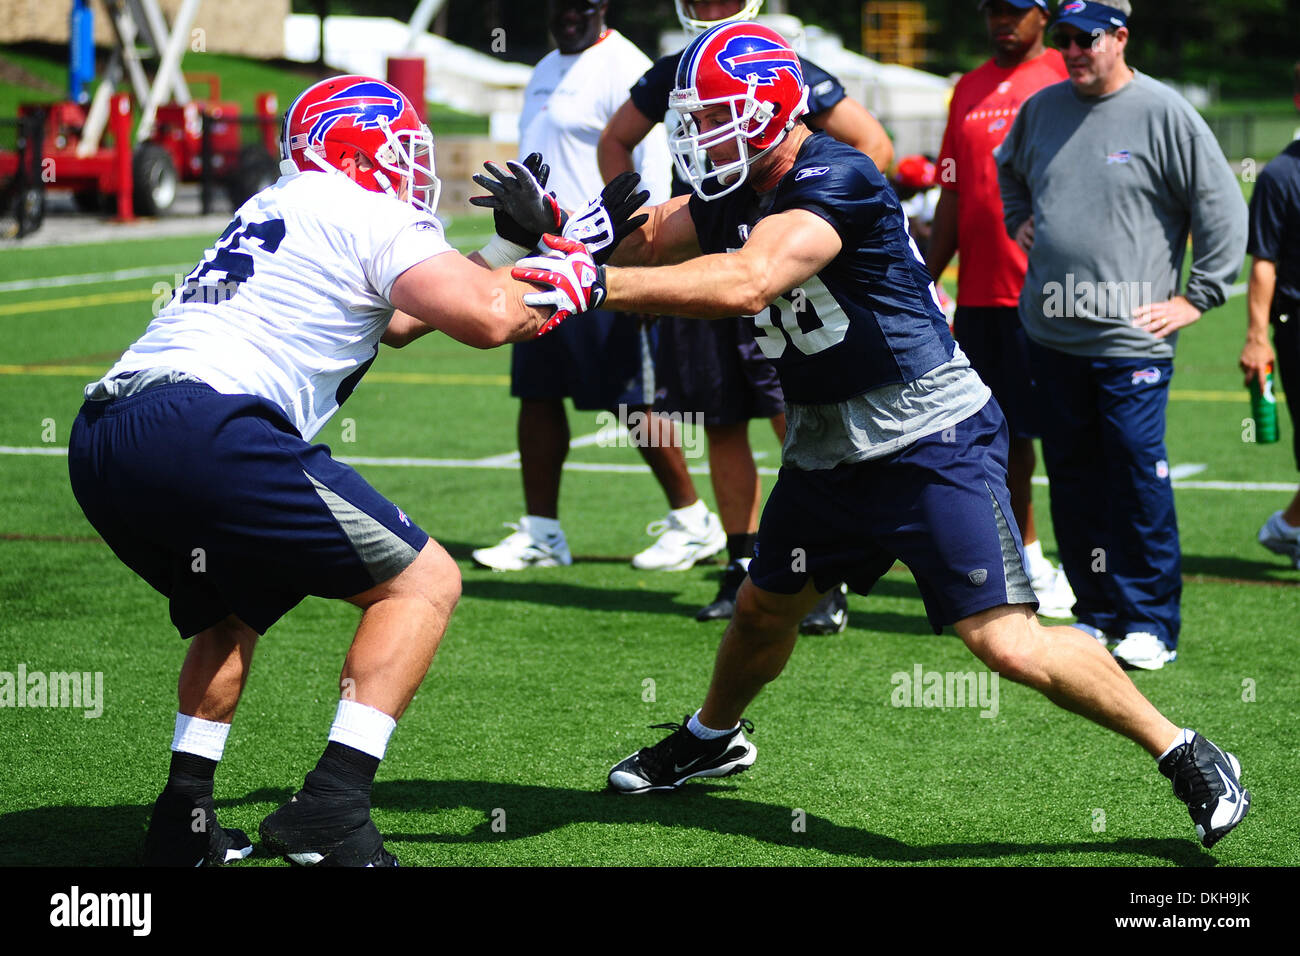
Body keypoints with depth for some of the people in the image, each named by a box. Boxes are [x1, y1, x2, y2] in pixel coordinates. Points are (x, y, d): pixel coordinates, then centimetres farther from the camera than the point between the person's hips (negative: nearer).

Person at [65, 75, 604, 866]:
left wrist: (513, 246, 40)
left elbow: (393, 322, 42)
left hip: (101, 444, 9)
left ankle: (183, 821, 21)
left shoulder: (276, 209, 31)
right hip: (202, 430, -9)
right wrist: (551, 290, 14)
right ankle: (331, 811, -9)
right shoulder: (364, 211, 5)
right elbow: (488, 319, -7)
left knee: (229, 610, 33)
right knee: (423, 583, 4)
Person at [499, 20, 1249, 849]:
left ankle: (1185, 756, -1)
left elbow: (743, 285, -35)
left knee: (1010, 646, -15)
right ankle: (714, 739, 51)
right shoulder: (733, 195, 6)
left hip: (932, 445, -9)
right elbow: (644, 241, 7)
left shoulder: (834, 182, -23)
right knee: (763, 609, 23)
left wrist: (594, 283, -36)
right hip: (831, 453, 9)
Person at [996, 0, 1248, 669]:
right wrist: (1019, 221, 20)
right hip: (1051, 333, 5)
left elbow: (1223, 207, -4)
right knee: (1071, 476, 8)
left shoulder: (1163, 114, -6)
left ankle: (1151, 622, 0)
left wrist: (1196, 297, -5)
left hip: (1131, 339, -5)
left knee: (1138, 476, -8)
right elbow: (1008, 170, 34)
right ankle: (1097, 613, 17)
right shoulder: (1041, 109, 11)